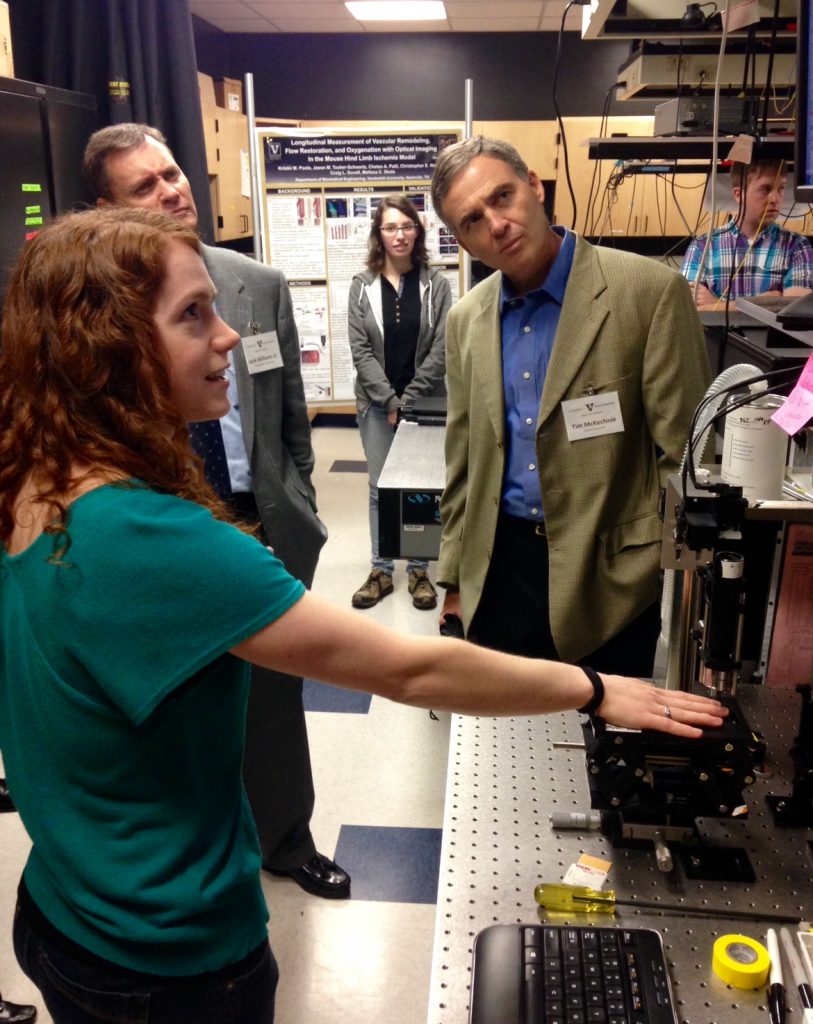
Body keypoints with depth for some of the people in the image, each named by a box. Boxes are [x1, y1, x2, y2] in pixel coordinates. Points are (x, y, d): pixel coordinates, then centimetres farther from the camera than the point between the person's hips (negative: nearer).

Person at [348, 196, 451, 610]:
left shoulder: (436, 284, -2)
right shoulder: (362, 285, 1)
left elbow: (441, 348, -5)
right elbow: (360, 350, -3)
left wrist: (409, 400, -10)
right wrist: (390, 401, -10)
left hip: (425, 402, -1)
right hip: (376, 404, 1)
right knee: (380, 489, 7)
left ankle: (418, 570, 19)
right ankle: (381, 570, 18)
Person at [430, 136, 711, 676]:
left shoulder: (651, 290, -12)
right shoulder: (466, 319, 5)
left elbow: (682, 451, -10)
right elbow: (464, 458, 11)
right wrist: (455, 576, 12)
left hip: (607, 574, -4)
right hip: (499, 567, 5)